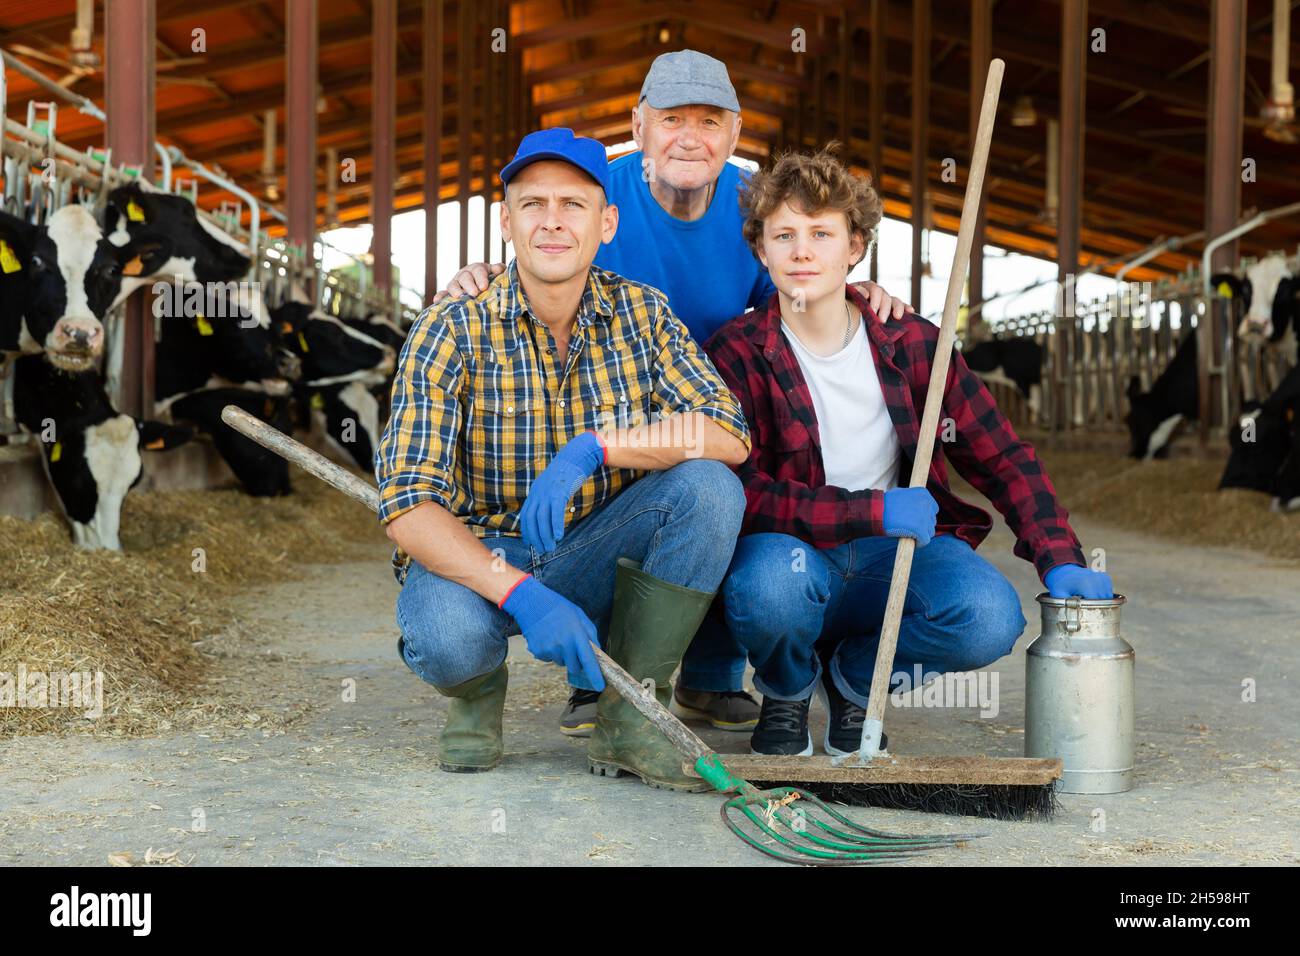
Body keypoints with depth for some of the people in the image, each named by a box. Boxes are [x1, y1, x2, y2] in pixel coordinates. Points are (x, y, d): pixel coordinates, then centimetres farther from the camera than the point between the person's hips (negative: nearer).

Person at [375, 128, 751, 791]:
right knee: (446, 636, -37)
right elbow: (407, 504, -21)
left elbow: (729, 435, -16)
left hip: (592, 559, 3)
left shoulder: (641, 314, -4)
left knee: (709, 487, -24)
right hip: (474, 558, -3)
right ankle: (478, 688, 4)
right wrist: (522, 594, -35)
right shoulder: (451, 332, -13)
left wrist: (594, 448, -31)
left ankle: (626, 718, -12)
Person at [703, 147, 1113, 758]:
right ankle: (786, 692, 1)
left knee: (991, 616, -28)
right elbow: (740, 495, -18)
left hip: (896, 556, 3)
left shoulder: (912, 344, -1)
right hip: (796, 553, -2)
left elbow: (1003, 460, 3)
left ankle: (852, 677, 6)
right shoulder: (735, 355, -8)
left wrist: (1060, 560, -12)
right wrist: (874, 511, -27)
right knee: (768, 580, -38)